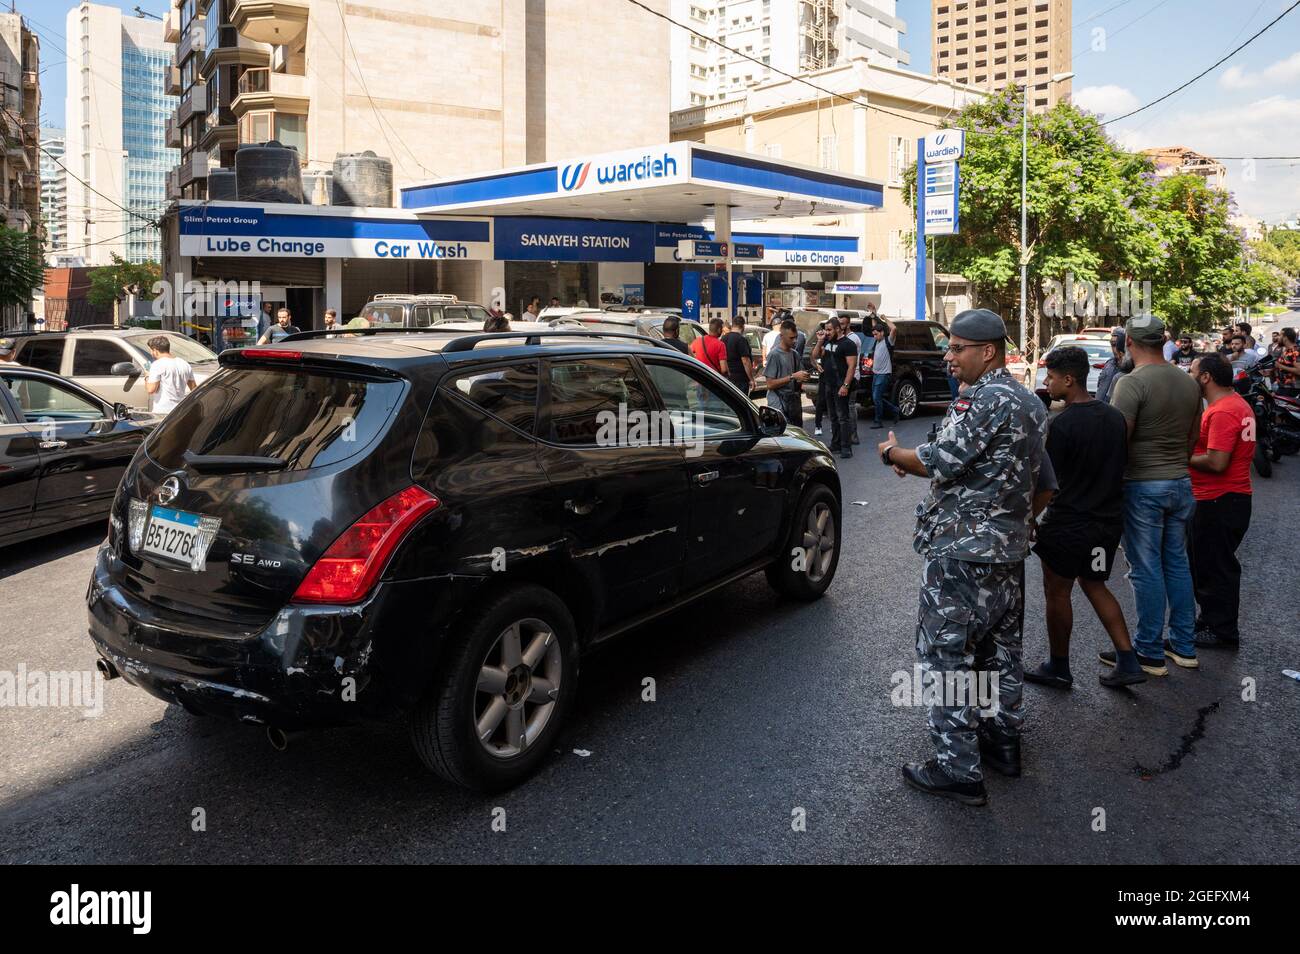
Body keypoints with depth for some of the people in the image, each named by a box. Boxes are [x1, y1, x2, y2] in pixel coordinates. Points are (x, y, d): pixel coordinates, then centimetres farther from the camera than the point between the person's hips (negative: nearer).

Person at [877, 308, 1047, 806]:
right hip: (1009, 548, 10)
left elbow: (942, 462, -22)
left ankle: (958, 768, 2)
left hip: (961, 552, -10)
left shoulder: (984, 400, -18)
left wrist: (892, 453, -5)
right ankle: (1003, 741, 32)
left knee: (946, 655, -3)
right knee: (1001, 648, 19)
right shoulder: (1030, 402, 13)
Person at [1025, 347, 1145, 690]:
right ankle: (1128, 664, 18)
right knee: (1094, 586, 21)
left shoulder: (1062, 424, -19)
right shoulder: (1115, 417, 3)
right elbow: (1121, 465, 12)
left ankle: (1058, 669, 22)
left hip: (1069, 524, -7)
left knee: (1057, 593, 9)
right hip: (1109, 520, 7)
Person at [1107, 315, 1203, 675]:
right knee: (1177, 563, 15)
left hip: (1143, 486, -7)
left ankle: (1150, 653, 8)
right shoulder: (1189, 382, 8)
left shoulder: (1133, 382, -16)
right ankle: (1183, 646, 23)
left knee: (1146, 570, 0)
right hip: (1181, 483, 7)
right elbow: (1193, 438, 16)